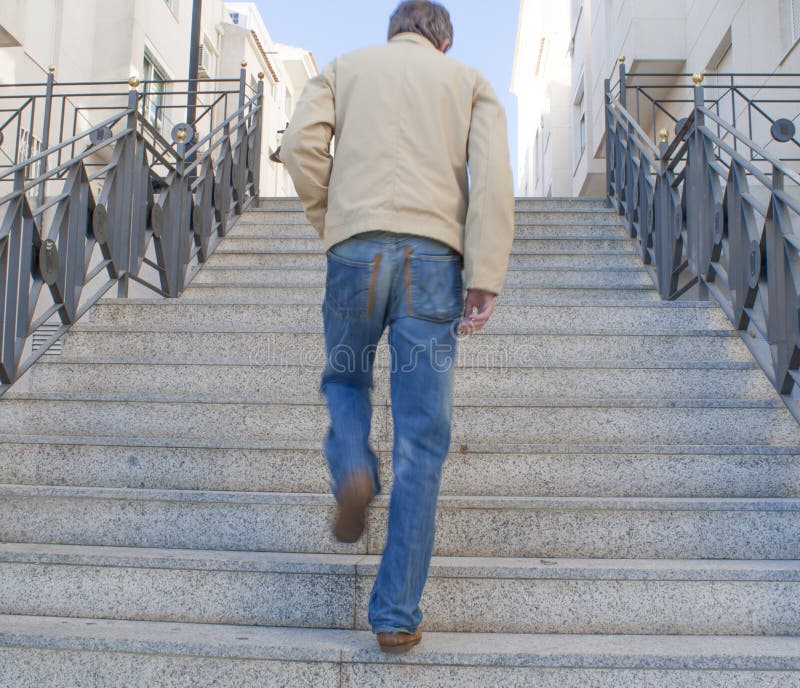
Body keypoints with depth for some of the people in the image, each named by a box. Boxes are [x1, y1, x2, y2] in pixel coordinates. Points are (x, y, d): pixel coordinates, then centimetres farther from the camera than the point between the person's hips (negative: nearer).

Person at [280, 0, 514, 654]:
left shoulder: (344, 67, 22)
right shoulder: (469, 79, 21)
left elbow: (301, 144, 3)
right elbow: (492, 175, 2)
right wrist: (485, 279, -4)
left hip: (357, 250, 1)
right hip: (435, 256, 0)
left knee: (345, 378, 27)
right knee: (421, 441, 1)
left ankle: (353, 466, -3)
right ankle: (397, 612, 2)